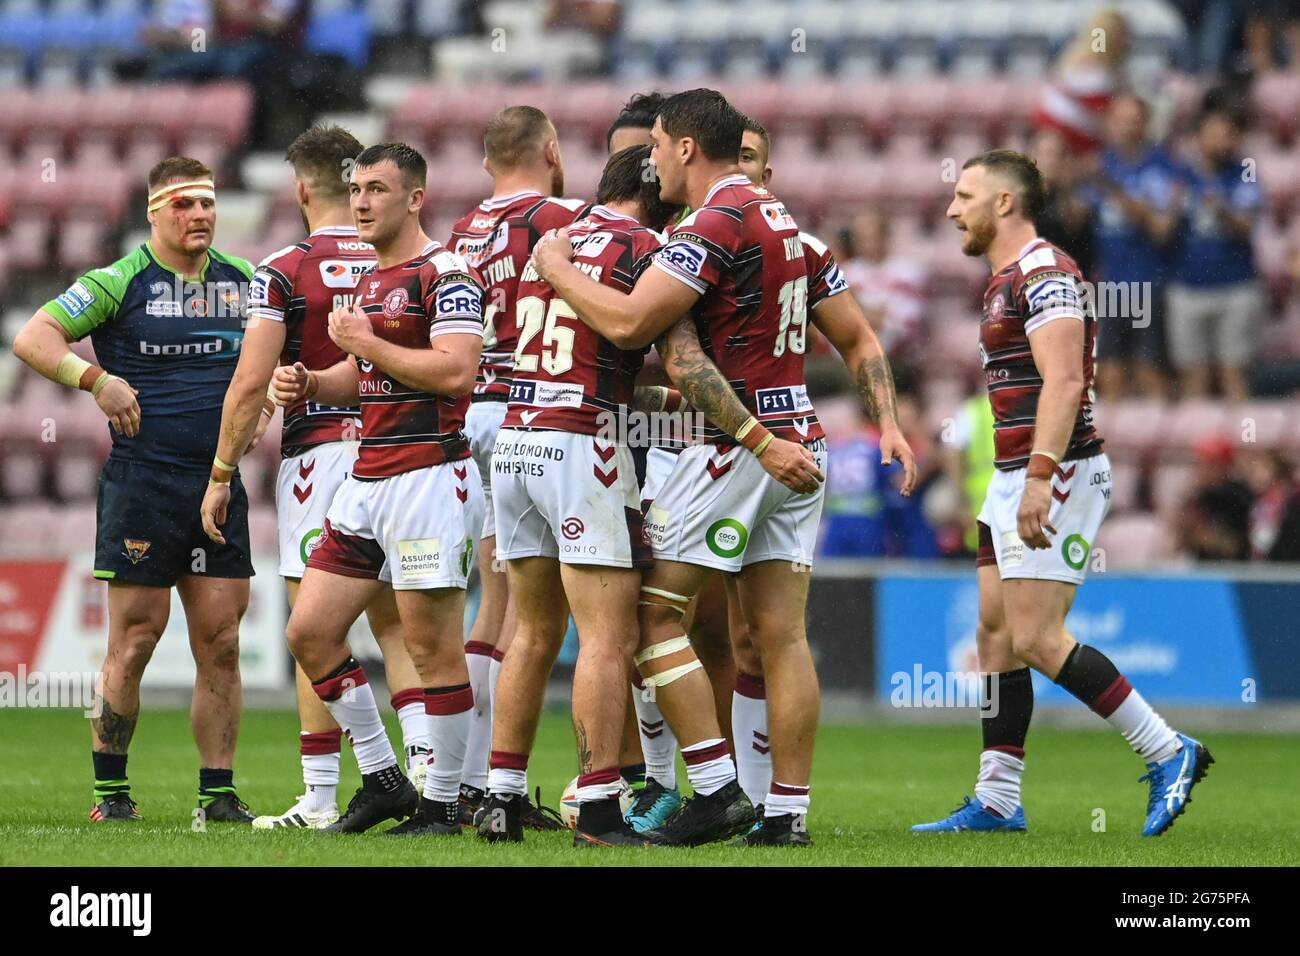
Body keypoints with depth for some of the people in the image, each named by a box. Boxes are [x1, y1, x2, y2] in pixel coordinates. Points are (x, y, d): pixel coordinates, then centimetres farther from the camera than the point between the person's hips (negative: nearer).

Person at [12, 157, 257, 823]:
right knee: (135, 639, -2)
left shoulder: (244, 281, 10)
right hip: (141, 483, -4)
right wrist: (96, 379, -16)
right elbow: (31, 338, -5)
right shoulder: (120, 282, -2)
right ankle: (110, 789, 8)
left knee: (220, 643, 2)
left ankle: (218, 793, 7)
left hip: (220, 484, 4)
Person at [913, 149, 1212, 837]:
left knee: (1036, 639, -14)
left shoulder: (1043, 272, -13)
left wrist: (1040, 476, -30)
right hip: (1015, 478, 11)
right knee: (996, 637, 8)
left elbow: (1063, 381, -23)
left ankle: (1168, 754, -8)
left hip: (1057, 473, -11)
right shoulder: (1006, 281, 19)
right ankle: (996, 802, 9)